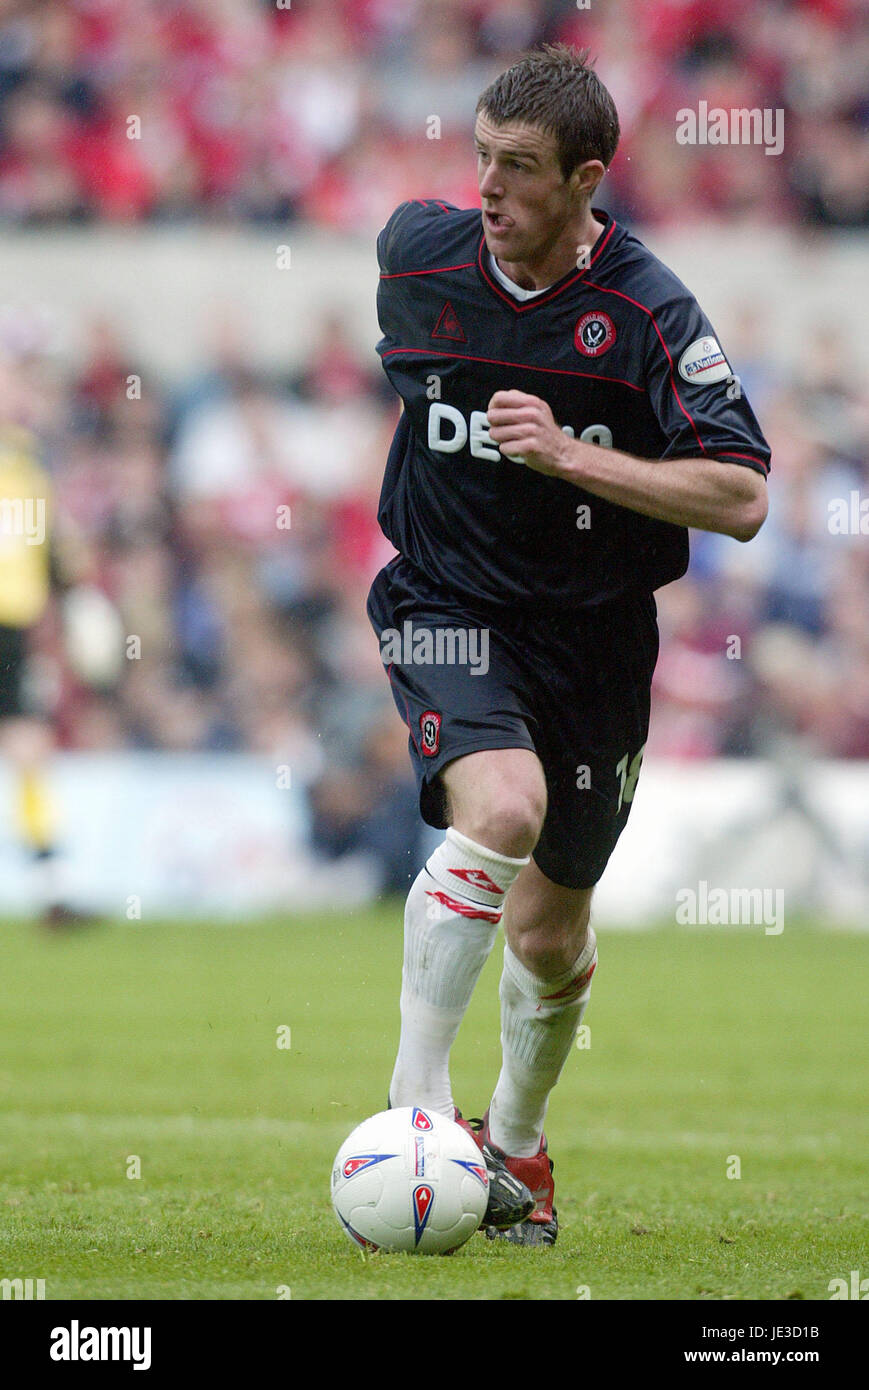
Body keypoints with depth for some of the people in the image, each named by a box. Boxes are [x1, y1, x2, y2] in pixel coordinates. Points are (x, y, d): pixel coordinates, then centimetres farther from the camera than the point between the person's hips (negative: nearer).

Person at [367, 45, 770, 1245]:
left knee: (551, 935, 10)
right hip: (448, 607, 0)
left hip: (595, 633, 0)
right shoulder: (418, 255, -7)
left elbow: (742, 498, -20)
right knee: (503, 808, -31)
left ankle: (516, 1141, 39)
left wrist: (570, 455, -29)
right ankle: (417, 1106, -25)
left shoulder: (651, 314, -16)